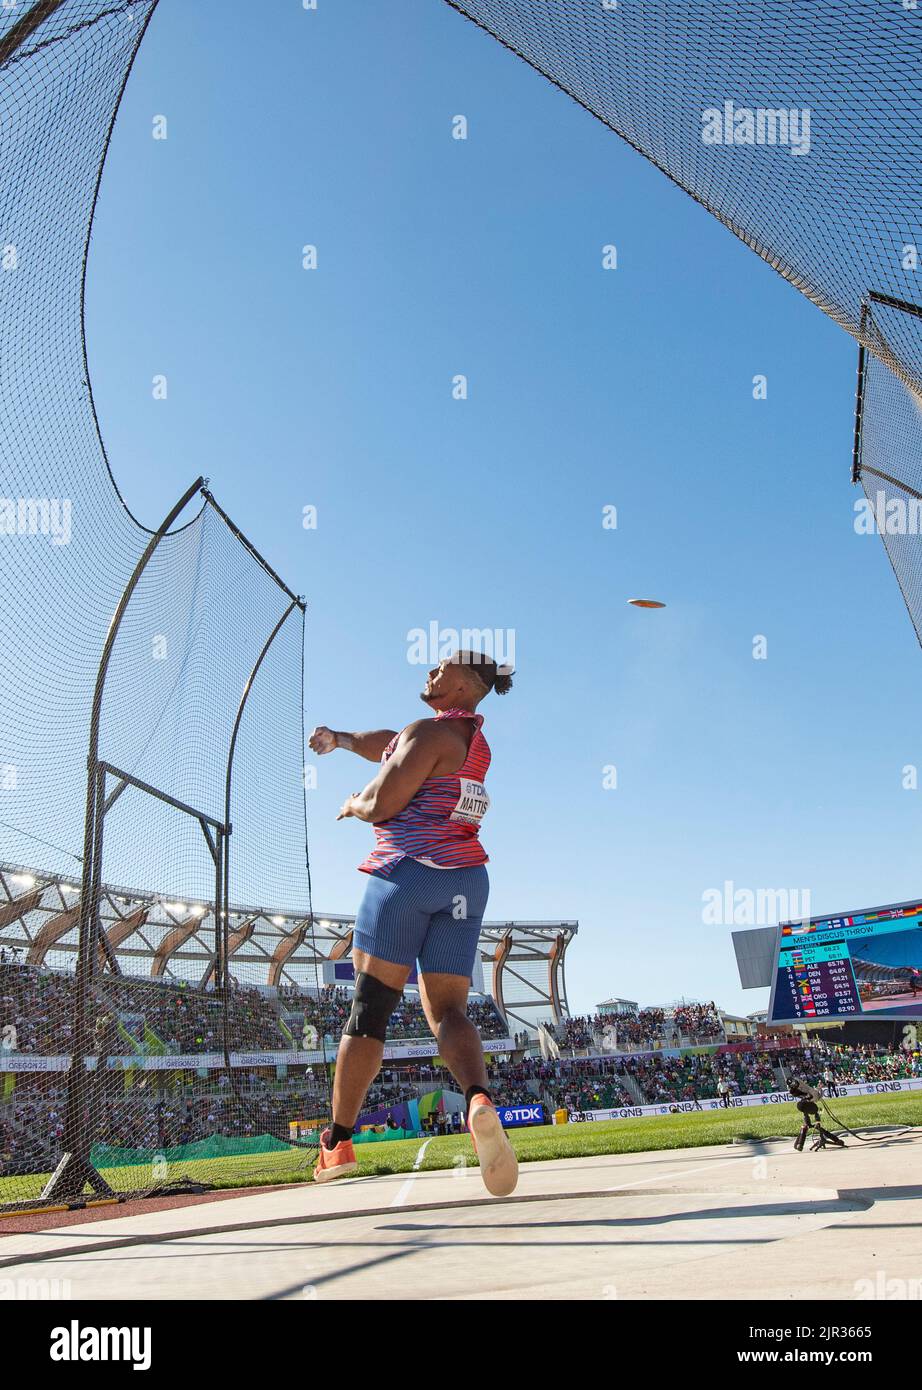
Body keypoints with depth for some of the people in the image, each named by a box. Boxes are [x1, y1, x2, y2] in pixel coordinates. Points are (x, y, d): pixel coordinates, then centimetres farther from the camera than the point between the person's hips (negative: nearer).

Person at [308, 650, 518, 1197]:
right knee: (448, 1010, 3)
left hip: (406, 872, -7)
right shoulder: (476, 743, 21)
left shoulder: (430, 731, -6)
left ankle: (338, 1142, 11)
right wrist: (340, 738, 24)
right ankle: (480, 1098, -27)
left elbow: (381, 804, -10)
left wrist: (353, 805, 10)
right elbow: (393, 744, 30)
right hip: (466, 881, 7)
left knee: (370, 1009, 2)